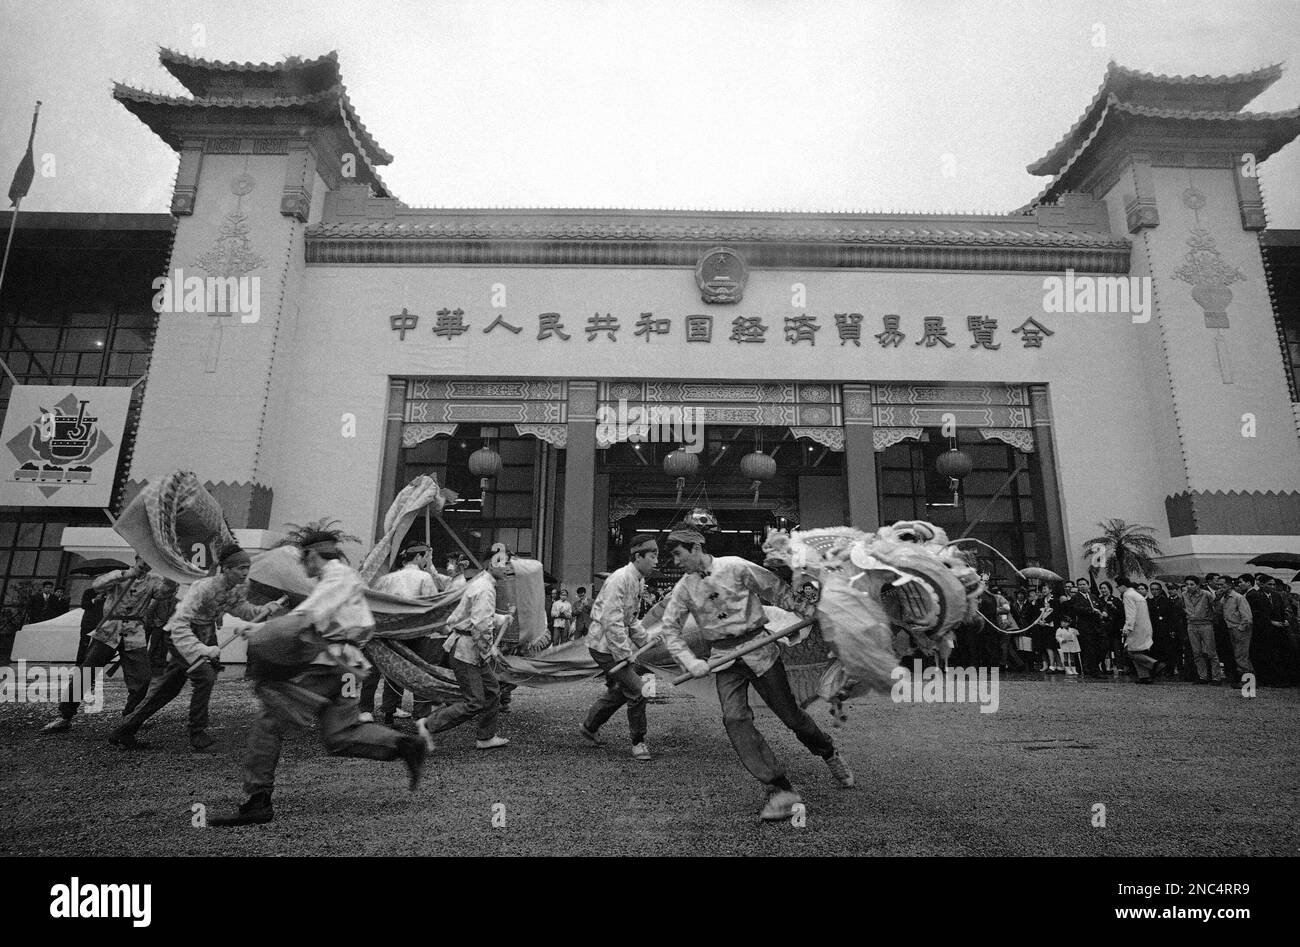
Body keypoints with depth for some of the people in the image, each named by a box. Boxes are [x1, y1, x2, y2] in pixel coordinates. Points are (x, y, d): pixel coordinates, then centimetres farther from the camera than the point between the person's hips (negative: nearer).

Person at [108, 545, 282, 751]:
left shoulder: (241, 587, -11)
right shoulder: (204, 588, -32)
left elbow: (239, 608, 8)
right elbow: (179, 623, -34)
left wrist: (265, 610, -11)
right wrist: (202, 649, -42)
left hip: (205, 635, 7)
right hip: (180, 635, -7)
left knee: (169, 689, 13)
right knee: (204, 677, -21)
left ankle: (123, 734, 27)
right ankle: (197, 733, -4)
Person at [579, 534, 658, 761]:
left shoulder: (639, 580, 7)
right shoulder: (620, 579, -24)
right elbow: (612, 622, -28)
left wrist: (645, 642, 13)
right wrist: (626, 655, -25)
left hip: (618, 641, 10)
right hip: (604, 644, -10)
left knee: (619, 690, 19)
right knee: (636, 690, -10)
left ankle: (588, 726, 37)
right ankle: (638, 742, 6)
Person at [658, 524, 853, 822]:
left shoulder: (735, 567, -9)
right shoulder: (683, 588, 1)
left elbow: (777, 590, 0)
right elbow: (670, 628, 3)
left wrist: (810, 612, 2)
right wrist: (690, 662, -10)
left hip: (759, 647, -3)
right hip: (724, 659, 3)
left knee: (789, 713, 5)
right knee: (735, 719, -16)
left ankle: (830, 755, 34)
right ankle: (780, 790, -9)